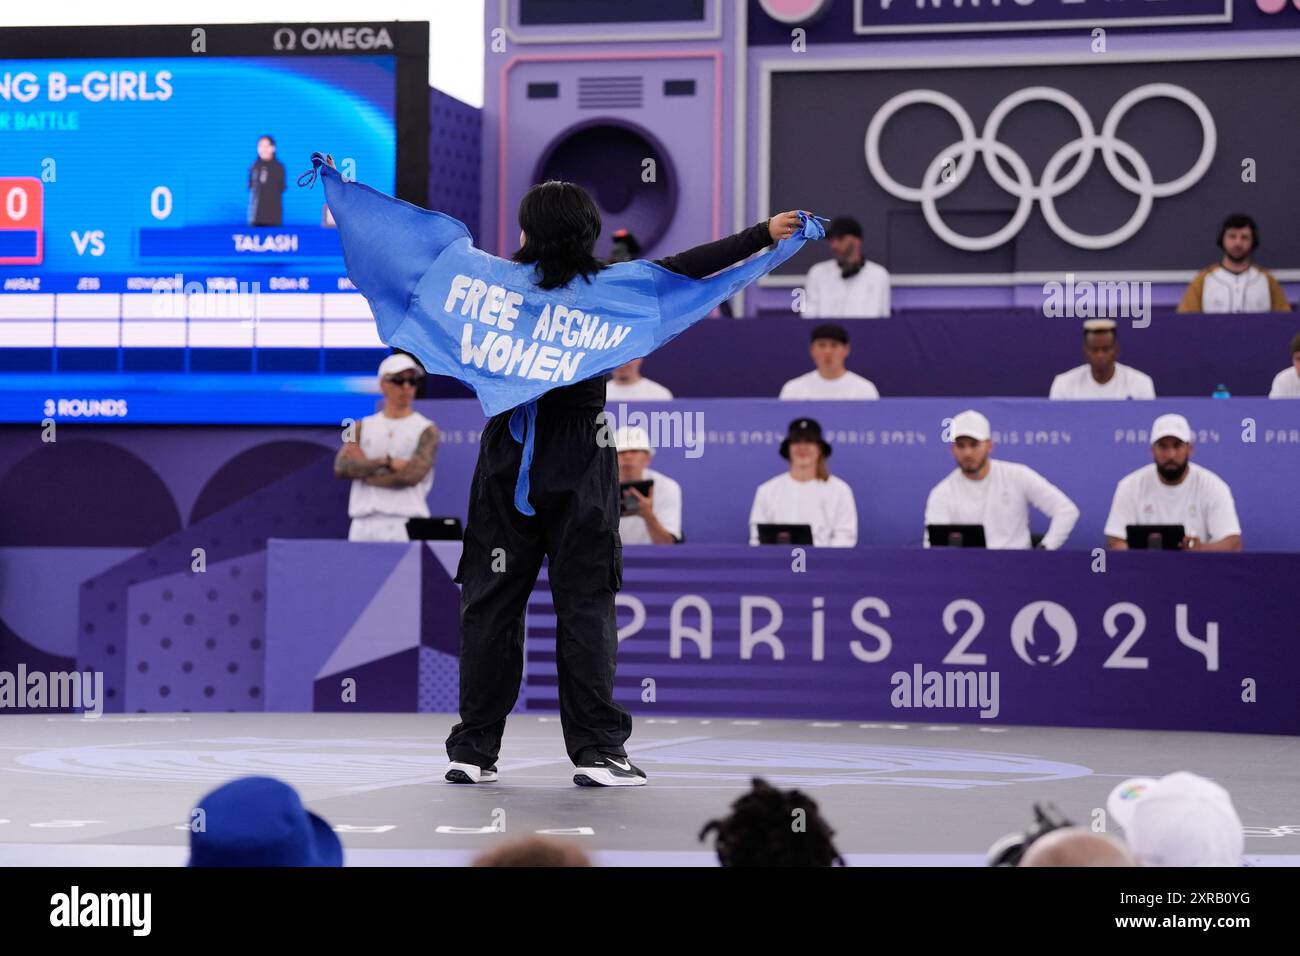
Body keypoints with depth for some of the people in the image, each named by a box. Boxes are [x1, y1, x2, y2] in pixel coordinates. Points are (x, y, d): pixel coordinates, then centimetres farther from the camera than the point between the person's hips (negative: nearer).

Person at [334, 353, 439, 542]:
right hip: (364, 525, 3)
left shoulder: (426, 430, 5)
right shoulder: (362, 427, 16)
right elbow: (341, 468, 1)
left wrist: (363, 469, -1)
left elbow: (412, 474, -10)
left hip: (406, 525, -3)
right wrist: (385, 461, -10)